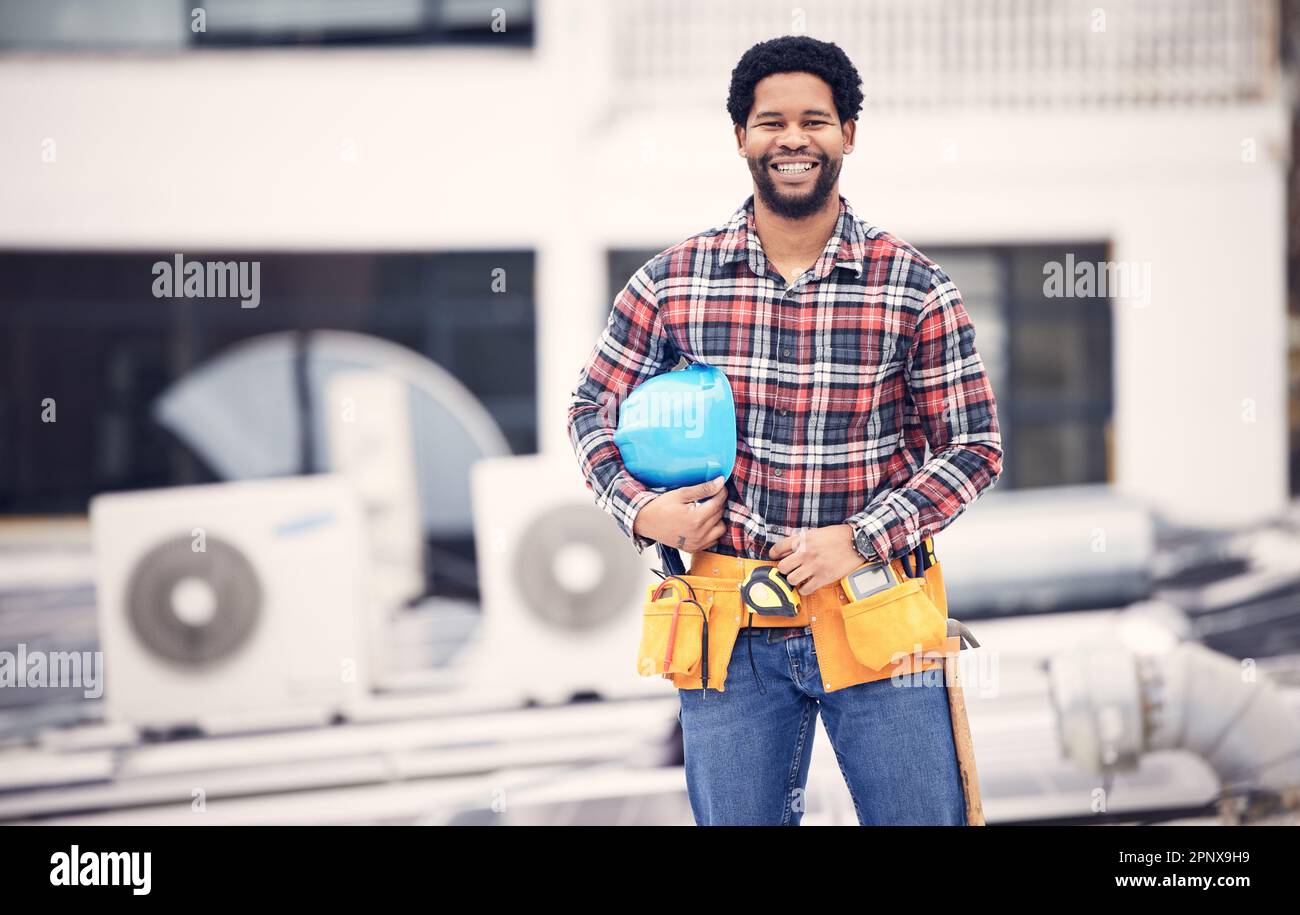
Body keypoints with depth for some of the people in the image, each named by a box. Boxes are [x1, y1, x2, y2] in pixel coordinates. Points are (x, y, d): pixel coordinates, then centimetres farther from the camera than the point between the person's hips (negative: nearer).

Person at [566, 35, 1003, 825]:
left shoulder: (915, 288, -4)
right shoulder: (672, 283, 1)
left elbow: (974, 448, -1)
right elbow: (596, 408, 12)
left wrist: (861, 539, -13)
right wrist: (639, 509, -6)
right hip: (733, 635, 1)